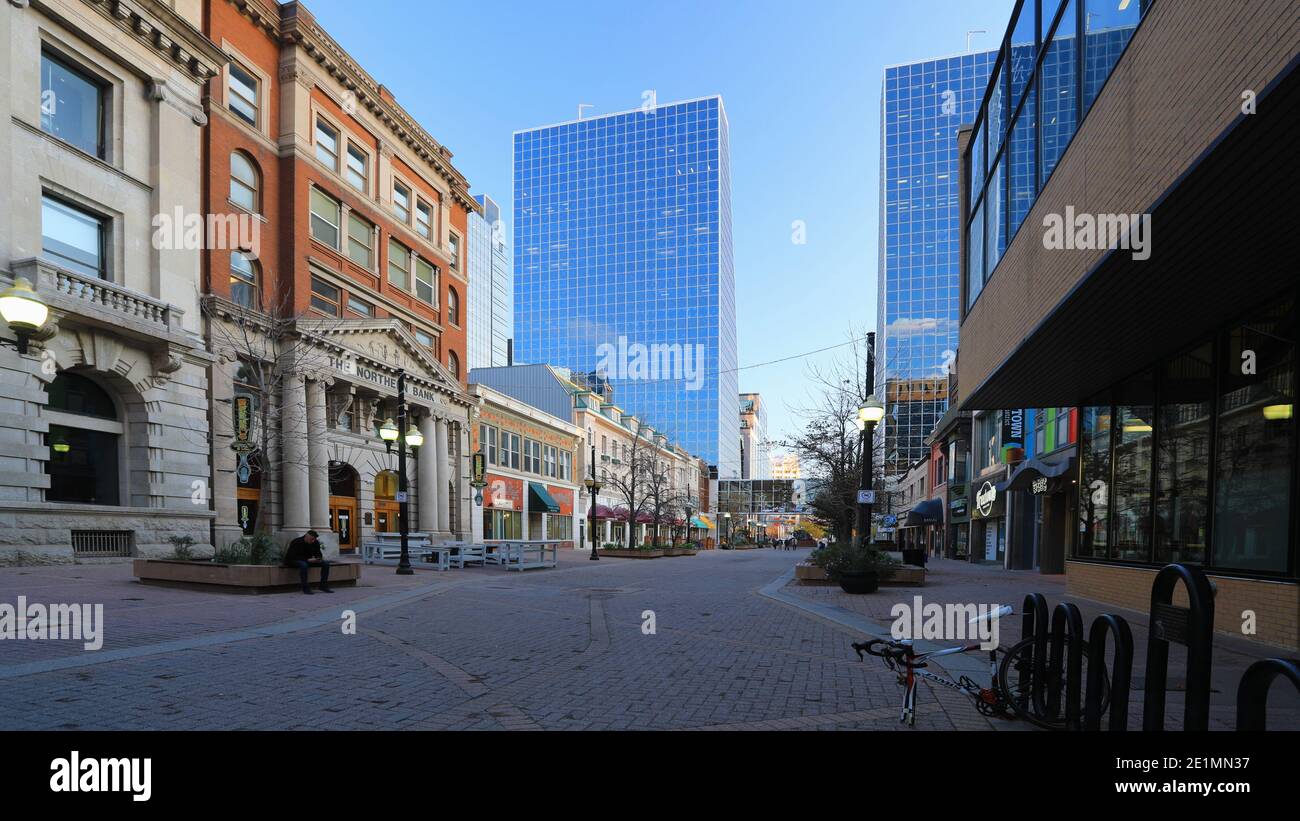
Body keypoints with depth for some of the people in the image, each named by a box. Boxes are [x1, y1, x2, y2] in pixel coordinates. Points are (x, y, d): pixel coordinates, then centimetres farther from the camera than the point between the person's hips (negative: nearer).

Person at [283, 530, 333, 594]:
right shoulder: (296, 542, -21)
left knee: (326, 564, -12)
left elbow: (318, 553, 5)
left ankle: (323, 586, -9)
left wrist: (319, 558, -21)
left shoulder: (315, 543, -3)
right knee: (303, 565, -41)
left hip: (308, 560, 6)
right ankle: (305, 588, -33)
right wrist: (308, 560, -36)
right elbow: (293, 557, -27)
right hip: (293, 561, -6)